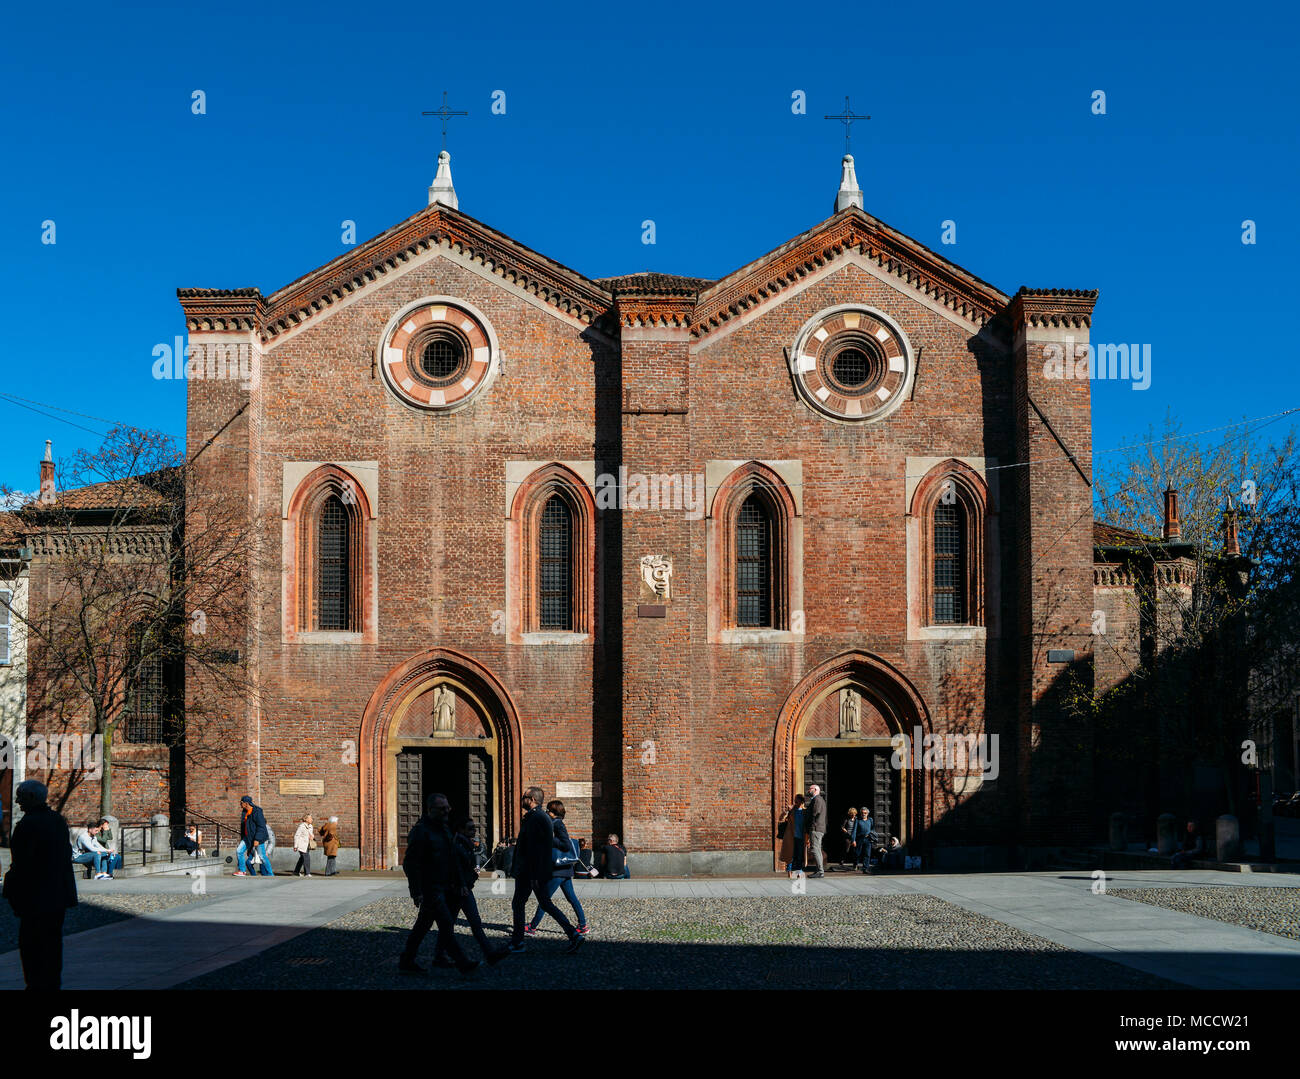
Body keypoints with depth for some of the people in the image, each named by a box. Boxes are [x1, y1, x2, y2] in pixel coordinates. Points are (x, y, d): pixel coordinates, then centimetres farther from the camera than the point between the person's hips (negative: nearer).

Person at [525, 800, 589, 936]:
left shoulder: (558, 824, -13)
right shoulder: (556, 823, 16)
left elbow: (567, 845, -19)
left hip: (559, 869, -10)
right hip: (565, 869, 10)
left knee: (545, 898, -4)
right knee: (572, 898, 9)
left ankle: (532, 927, 1)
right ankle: (583, 926, 9)